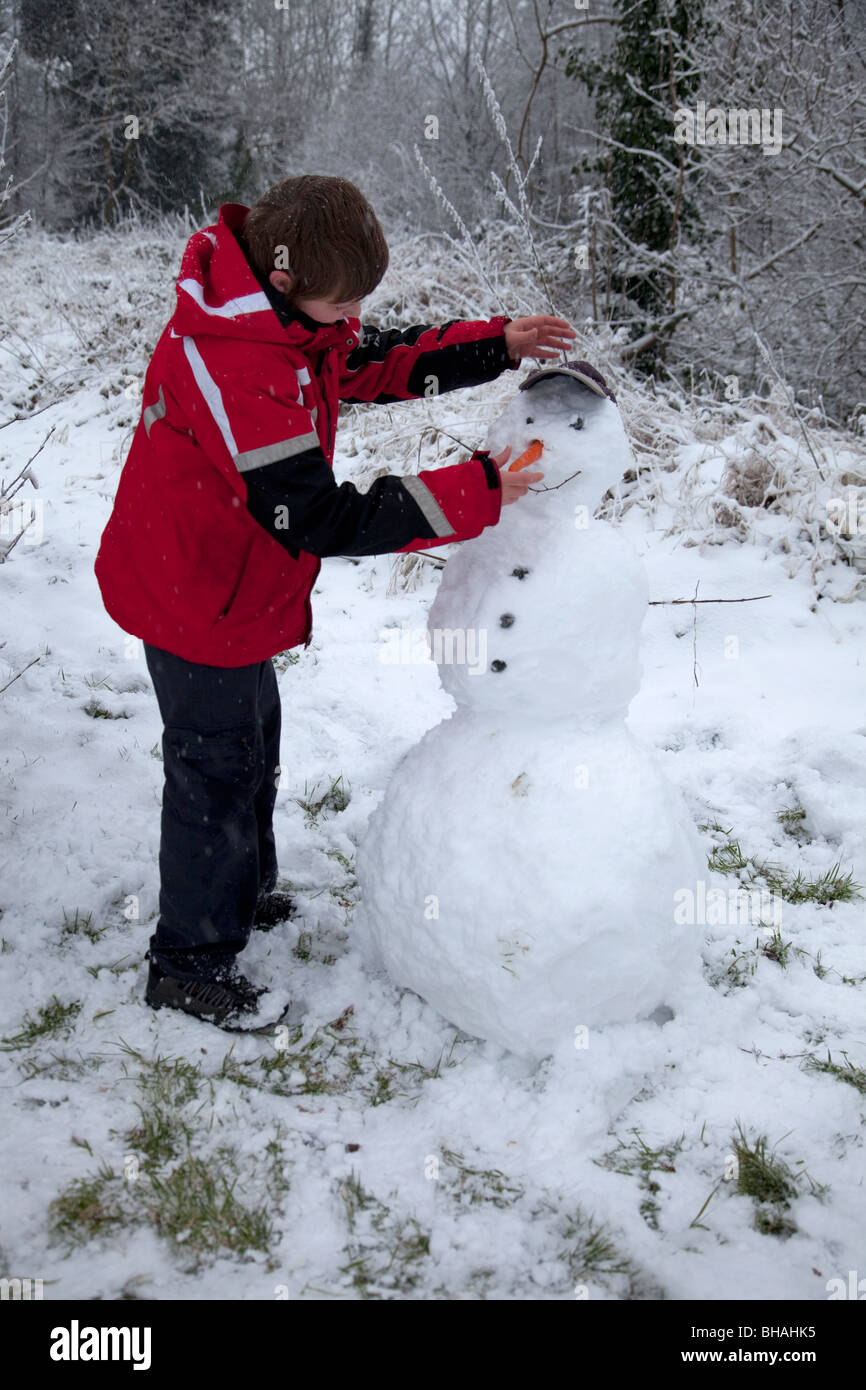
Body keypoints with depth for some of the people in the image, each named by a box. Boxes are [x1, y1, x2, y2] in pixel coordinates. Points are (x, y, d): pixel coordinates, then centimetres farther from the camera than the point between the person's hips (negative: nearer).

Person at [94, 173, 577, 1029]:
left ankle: (241, 892, 46)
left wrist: (497, 345, -4)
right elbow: (321, 520, -34)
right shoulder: (234, 367, -34)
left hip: (230, 588, 10)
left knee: (251, 741, 24)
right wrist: (476, 494, -32)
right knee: (217, 767, 4)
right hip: (198, 601, -9)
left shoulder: (283, 310, -4)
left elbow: (378, 363, 9)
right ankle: (188, 967, 22)